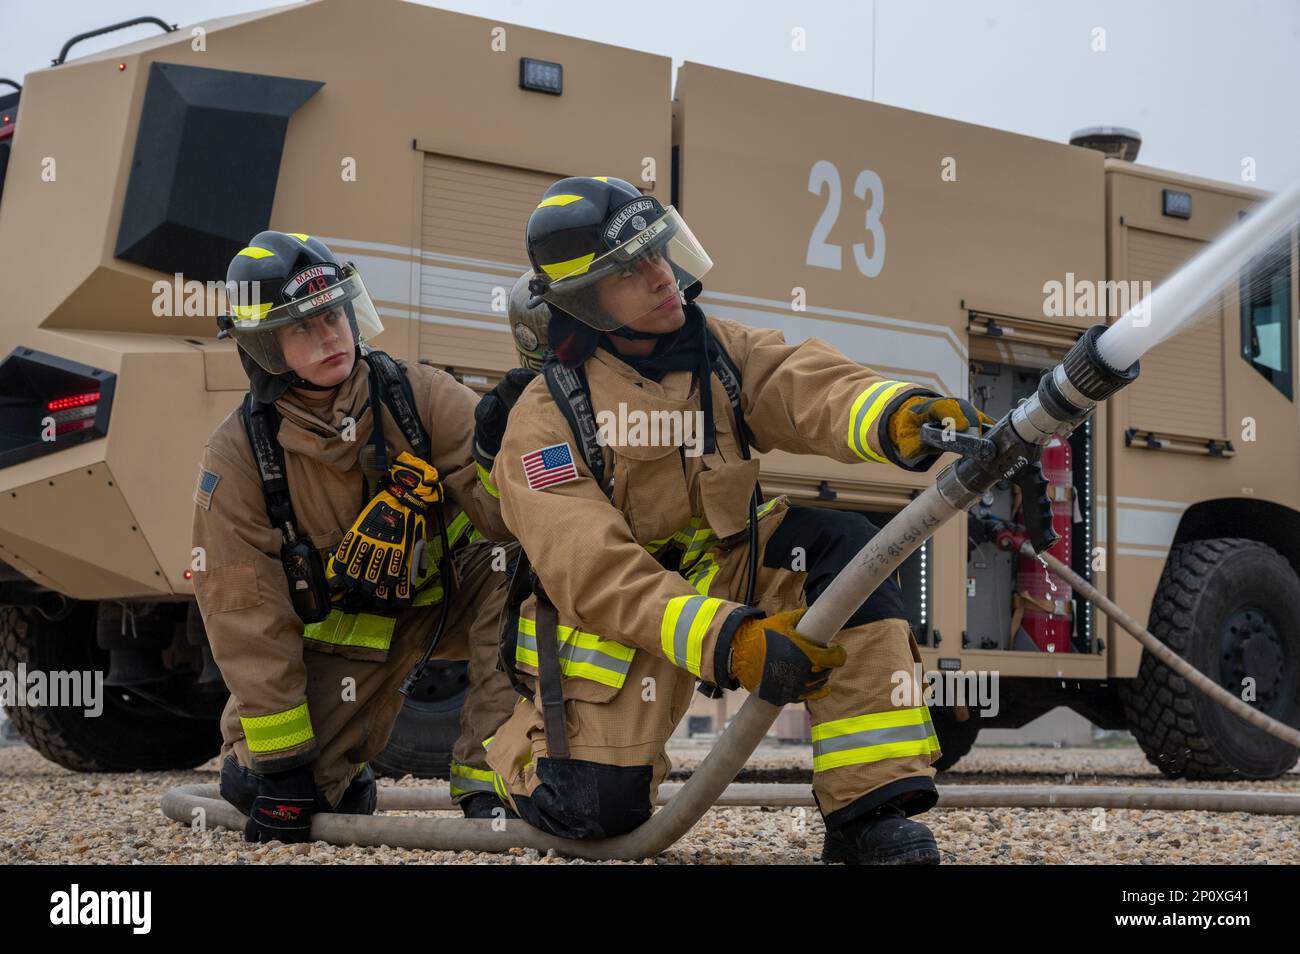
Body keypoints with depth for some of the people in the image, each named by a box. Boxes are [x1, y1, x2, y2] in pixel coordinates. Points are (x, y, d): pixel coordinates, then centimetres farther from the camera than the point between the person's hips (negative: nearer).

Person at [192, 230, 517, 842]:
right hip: (336, 627, 0)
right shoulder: (238, 456, -20)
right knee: (281, 794, -13)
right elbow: (246, 616, -17)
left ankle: (486, 777, -21)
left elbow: (508, 511, -22)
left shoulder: (419, 396, -19)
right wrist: (282, 763, -18)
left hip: (443, 594, 1)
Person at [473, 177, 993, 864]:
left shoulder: (719, 351, -2)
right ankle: (520, 741, 21)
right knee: (599, 809, -19)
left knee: (842, 545, -23)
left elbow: (806, 388, -22)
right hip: (615, 619, -4)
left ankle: (872, 808, -22)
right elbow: (593, 570, -27)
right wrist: (724, 641, -40)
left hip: (727, 567, 4)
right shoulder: (544, 418, -16)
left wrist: (899, 415, -46)